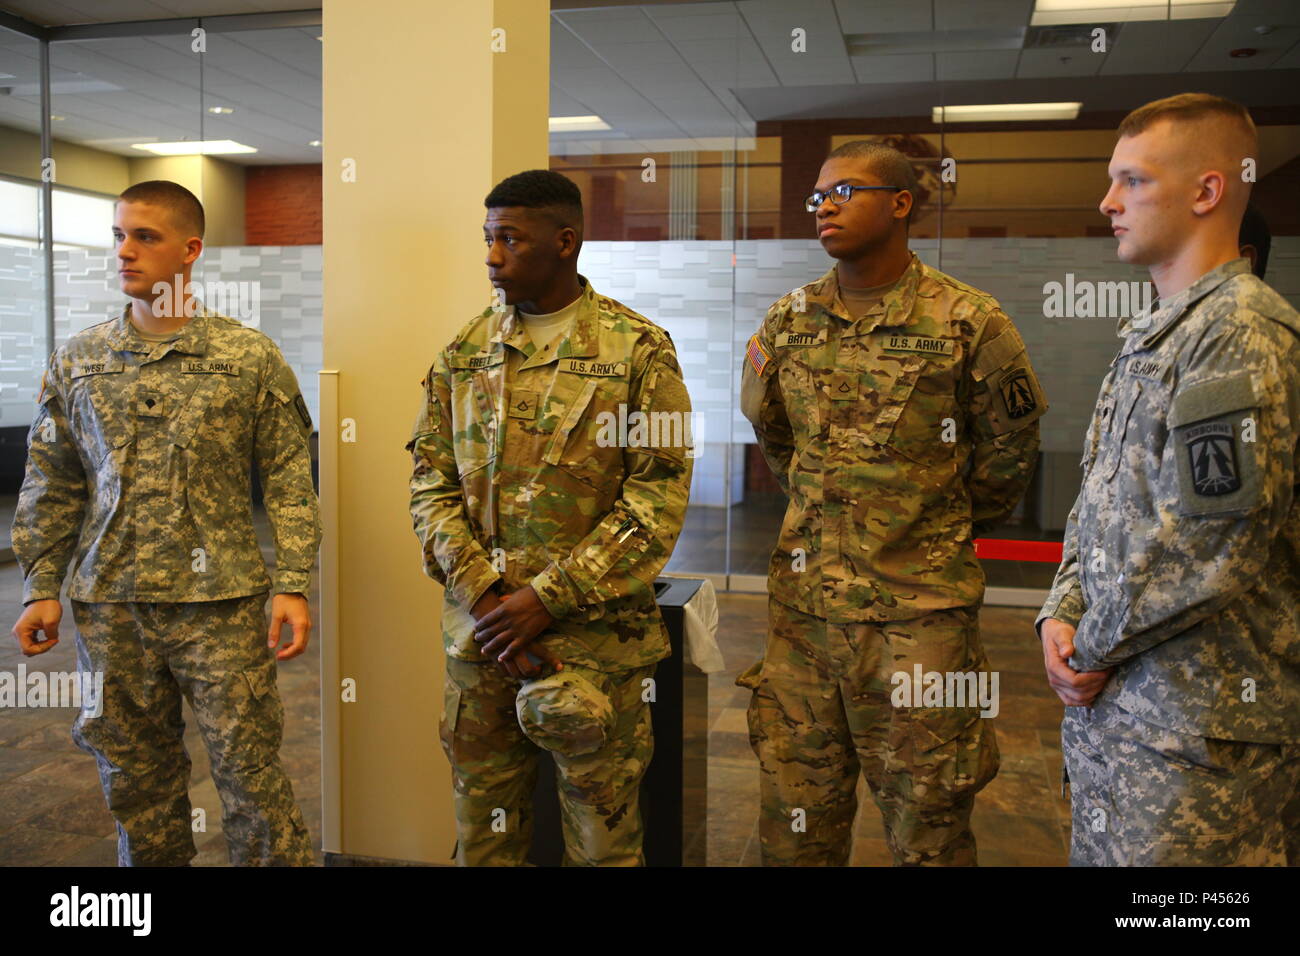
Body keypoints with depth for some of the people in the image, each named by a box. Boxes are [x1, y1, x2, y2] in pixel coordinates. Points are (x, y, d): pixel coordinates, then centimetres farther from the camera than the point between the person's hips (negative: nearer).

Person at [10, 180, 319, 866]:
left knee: (250, 773, 2)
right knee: (135, 778, 15)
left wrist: (293, 585, -9)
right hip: (109, 605, 3)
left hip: (222, 602, -3)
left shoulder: (250, 357, -2)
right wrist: (41, 588, 7)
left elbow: (289, 480, -3)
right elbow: (51, 484, 11)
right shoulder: (76, 361, 7)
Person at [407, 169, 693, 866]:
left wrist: (547, 599, -14)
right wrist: (483, 593, -9)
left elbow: (659, 498, -10)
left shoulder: (639, 351, -5)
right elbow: (430, 484, 6)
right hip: (479, 630, 4)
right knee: (482, 832, 15)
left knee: (601, 836, 10)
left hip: (595, 636, -3)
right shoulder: (464, 352, 8)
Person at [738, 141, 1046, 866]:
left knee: (928, 831, 10)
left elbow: (1010, 452, 5)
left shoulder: (970, 323, -7)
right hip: (802, 600, 4)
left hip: (919, 609, -4)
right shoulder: (789, 322, 5)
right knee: (796, 826, 14)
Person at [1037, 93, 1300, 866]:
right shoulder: (1147, 335, 15)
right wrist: (1063, 614, 3)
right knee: (1099, 852, 18)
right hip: (1109, 698, 9)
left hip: (1199, 721, -9)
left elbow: (1215, 540, -22)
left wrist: (1095, 647, -12)